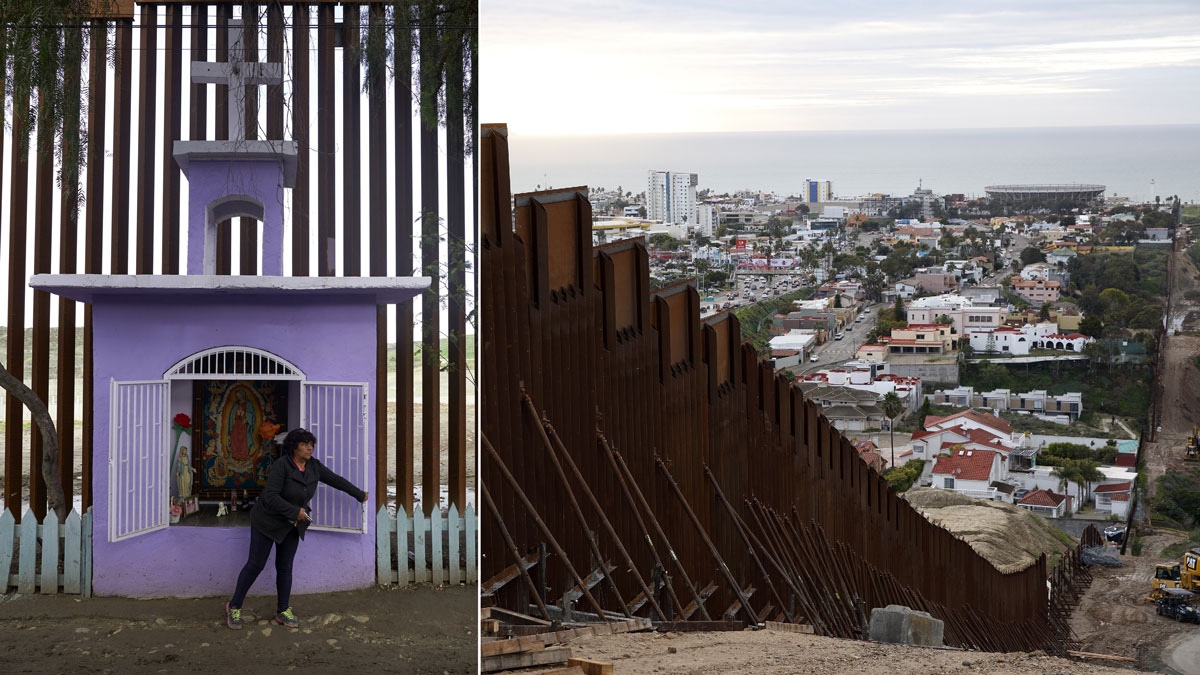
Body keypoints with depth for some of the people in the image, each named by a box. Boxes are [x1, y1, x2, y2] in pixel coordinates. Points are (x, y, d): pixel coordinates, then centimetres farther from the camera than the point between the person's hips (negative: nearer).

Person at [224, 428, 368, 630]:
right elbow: (270, 497, -32)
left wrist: (360, 495, 18)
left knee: (285, 567, 8)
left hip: (291, 524, 5)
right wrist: (295, 511, -29)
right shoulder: (281, 466, -26)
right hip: (268, 520, -5)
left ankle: (283, 611, 19)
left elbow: (336, 480, 7)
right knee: (256, 564, -1)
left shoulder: (313, 466, -6)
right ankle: (234, 606, 14)